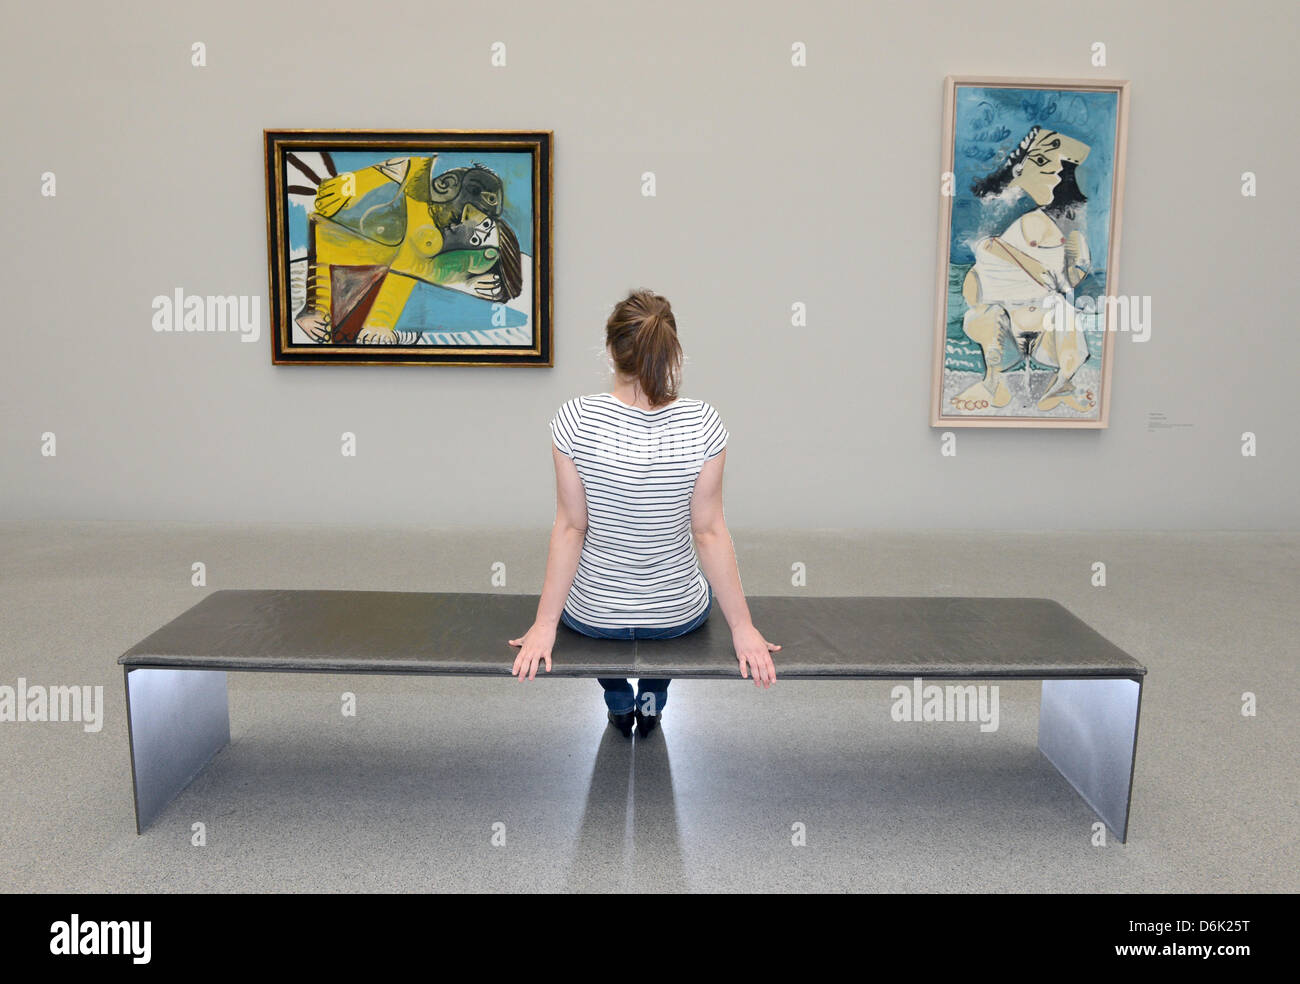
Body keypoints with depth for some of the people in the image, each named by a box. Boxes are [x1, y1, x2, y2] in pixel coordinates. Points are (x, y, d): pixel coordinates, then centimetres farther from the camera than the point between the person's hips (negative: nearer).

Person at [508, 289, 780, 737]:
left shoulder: (574, 419, -20)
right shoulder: (703, 423, -18)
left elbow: (571, 528, -15)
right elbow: (709, 533, -14)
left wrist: (545, 623, -5)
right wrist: (742, 627, -4)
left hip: (592, 615, 0)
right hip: (679, 614, 1)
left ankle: (619, 702, 44)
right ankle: (653, 700, 40)